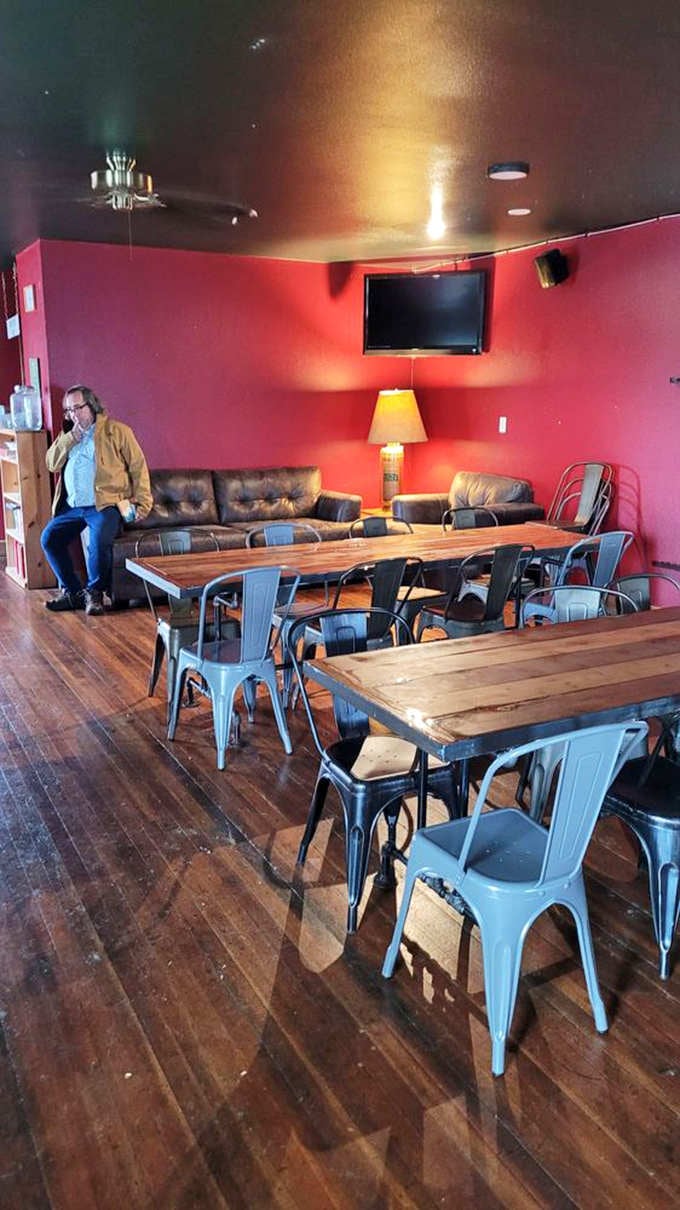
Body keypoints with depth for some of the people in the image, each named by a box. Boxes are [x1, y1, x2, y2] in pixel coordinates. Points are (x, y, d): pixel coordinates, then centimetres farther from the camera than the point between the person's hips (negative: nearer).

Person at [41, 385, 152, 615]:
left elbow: (138, 466, -2)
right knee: (48, 538, -10)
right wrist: (71, 438, -3)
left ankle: (94, 592, -11)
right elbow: (51, 464, 8)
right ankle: (72, 591, 1)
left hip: (104, 504, -6)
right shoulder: (67, 435, 19)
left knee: (99, 540, -31)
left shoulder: (117, 431, 2)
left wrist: (142, 502, -10)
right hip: (71, 507, 6)